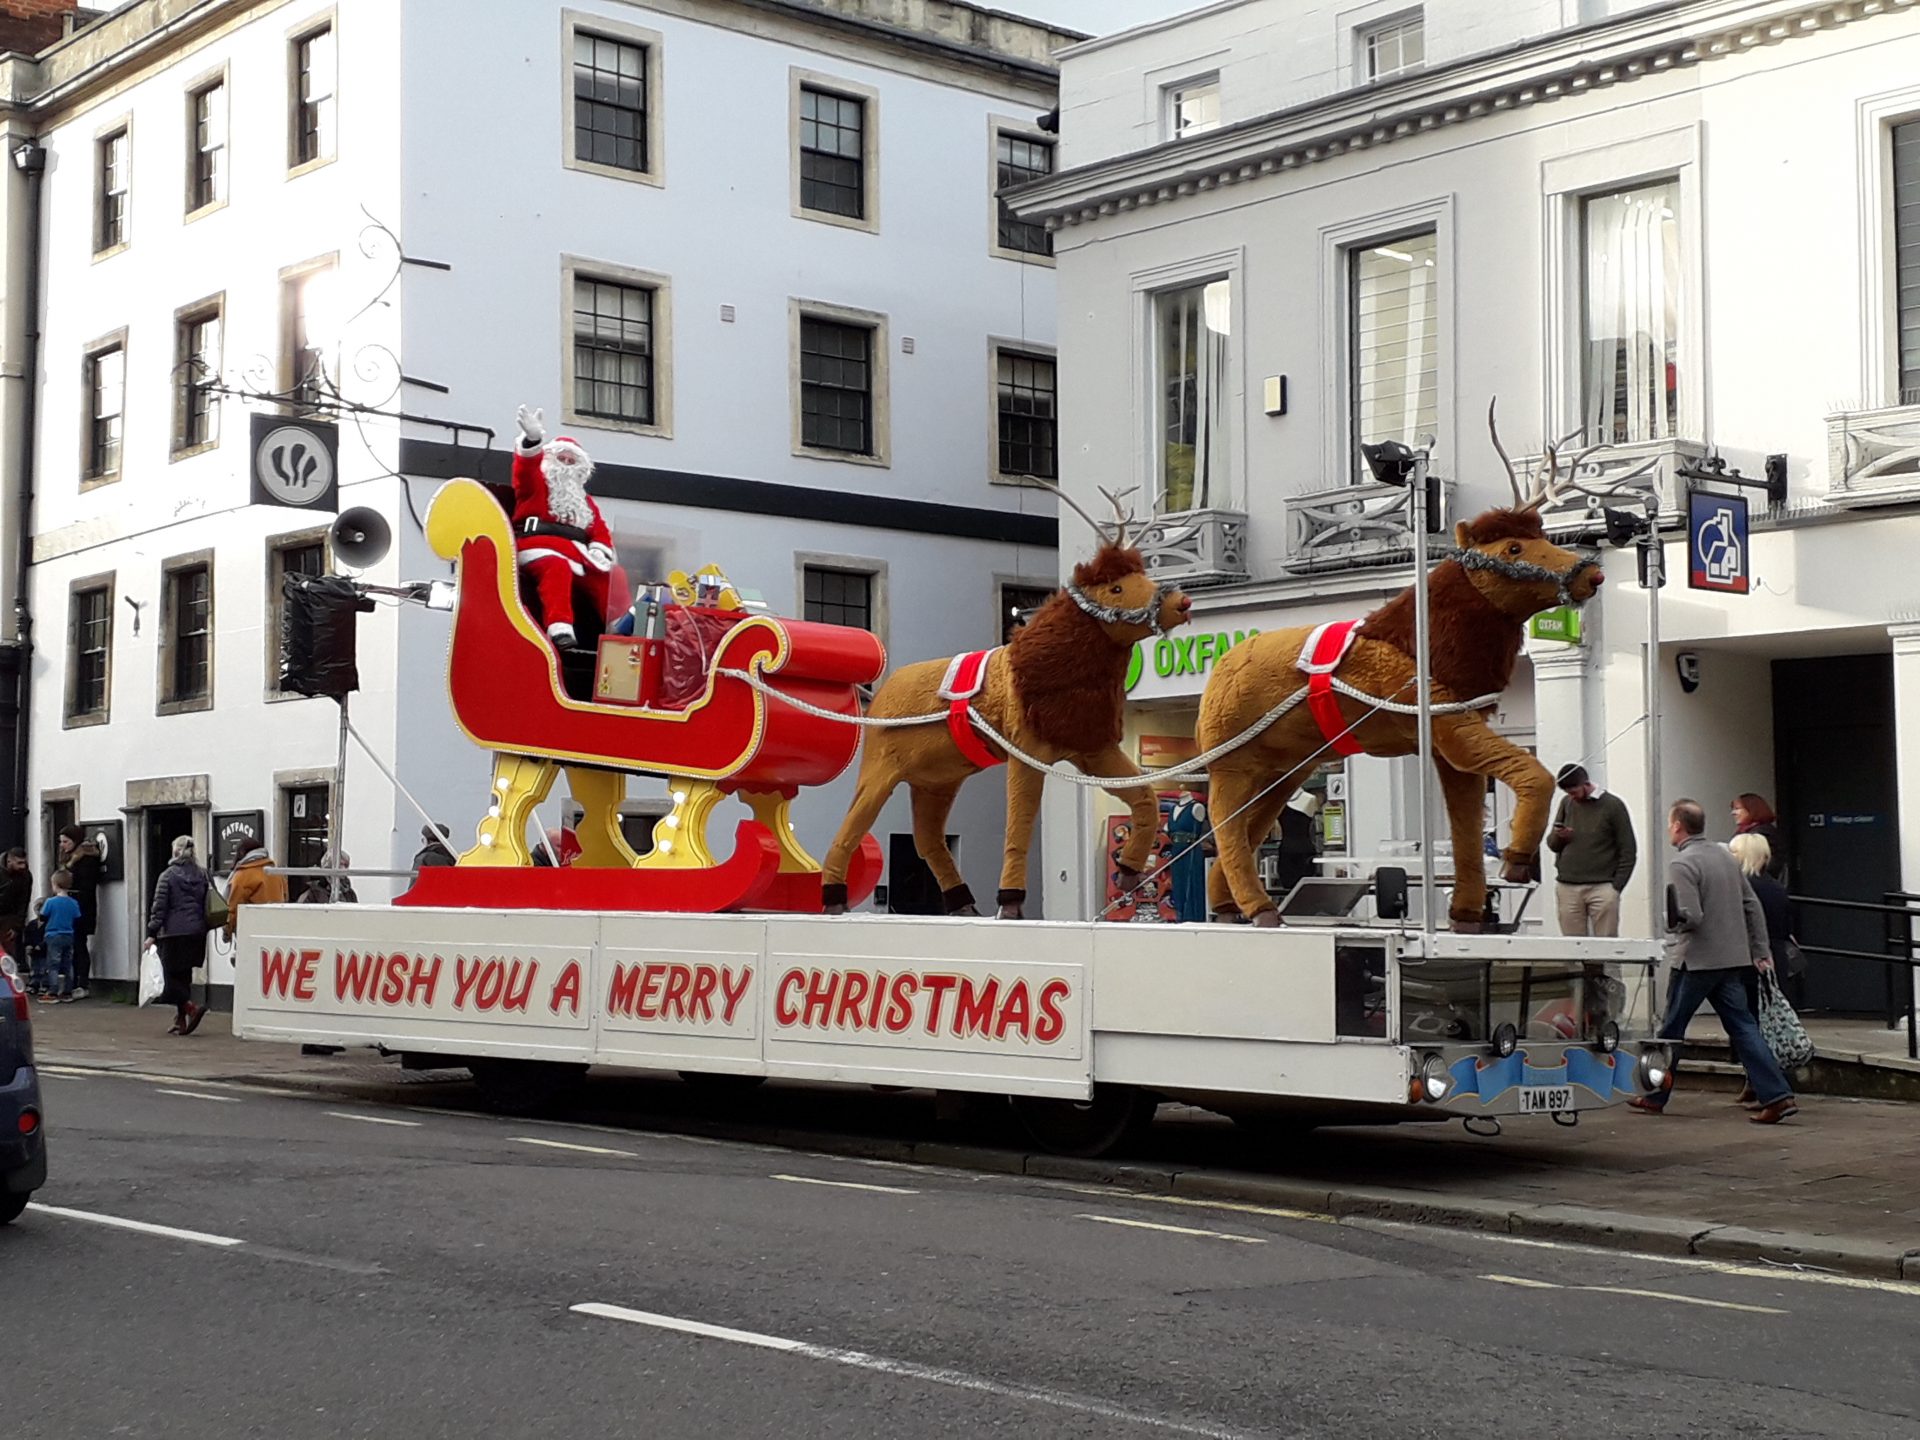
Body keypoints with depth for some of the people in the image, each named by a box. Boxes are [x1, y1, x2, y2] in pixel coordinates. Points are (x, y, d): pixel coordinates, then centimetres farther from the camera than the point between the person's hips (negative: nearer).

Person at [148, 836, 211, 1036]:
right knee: (184, 976, 13)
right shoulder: (202, 875, 8)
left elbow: (159, 907, -7)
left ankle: (192, 1008, -20)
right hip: (196, 933, 5)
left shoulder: (168, 876, -6)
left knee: (173, 976, 0)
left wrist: (152, 933, -4)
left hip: (173, 933, -5)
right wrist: (203, 926, 16)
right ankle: (181, 1020, 15)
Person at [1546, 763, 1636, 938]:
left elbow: (1628, 852, 3)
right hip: (1567, 887, 3)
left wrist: (1616, 887, -5)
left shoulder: (1613, 805, 1)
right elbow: (1552, 844, 19)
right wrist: (1558, 837, -5)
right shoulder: (1567, 804, 12)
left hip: (1602, 888, -3)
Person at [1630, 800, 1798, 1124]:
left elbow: (1692, 917, -22)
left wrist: (1670, 918, -2)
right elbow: (1752, 905, 14)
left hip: (1697, 960, -7)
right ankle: (1777, 1096, -8)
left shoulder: (1682, 865, -14)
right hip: (1734, 959, 7)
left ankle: (1654, 1096, 17)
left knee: (1672, 1029, 7)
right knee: (1743, 1027, 3)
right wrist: (1761, 950, 17)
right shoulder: (1726, 856, 11)